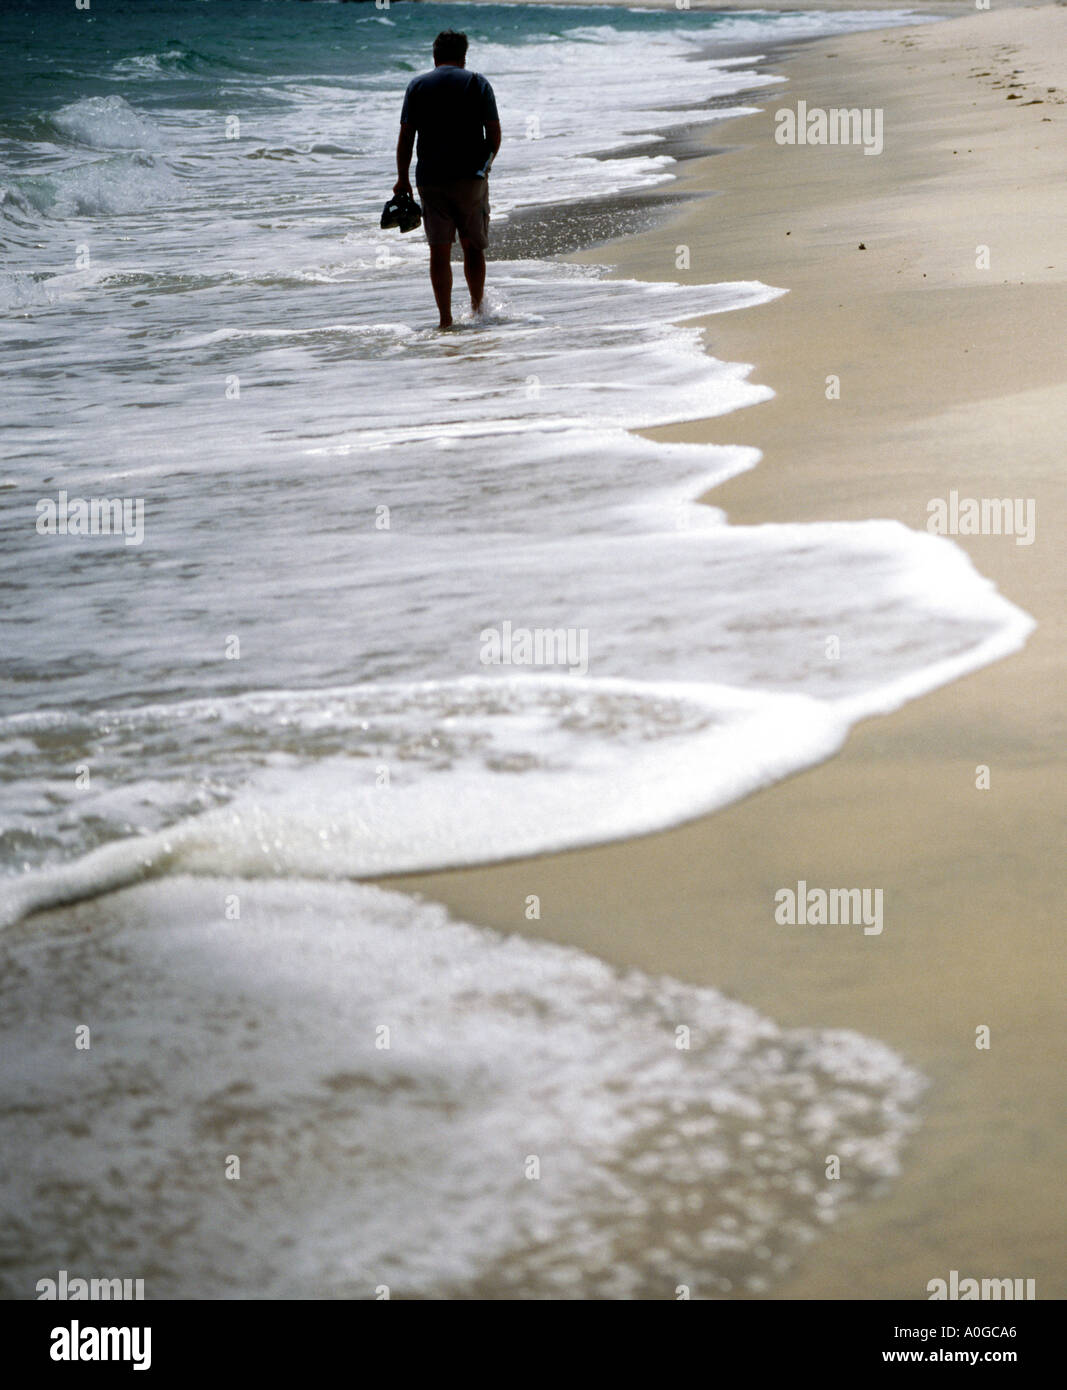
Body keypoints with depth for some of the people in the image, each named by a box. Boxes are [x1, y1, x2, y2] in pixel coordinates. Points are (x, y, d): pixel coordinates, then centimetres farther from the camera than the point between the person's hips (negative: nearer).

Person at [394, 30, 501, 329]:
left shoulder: (417, 85, 5)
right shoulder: (477, 83, 3)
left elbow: (406, 136, 1)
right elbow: (494, 133, 0)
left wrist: (402, 179, 6)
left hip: (430, 179, 0)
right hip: (471, 177, 0)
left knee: (439, 250, 1)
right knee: (473, 247, 12)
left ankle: (445, 319, -3)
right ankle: (477, 309, 18)